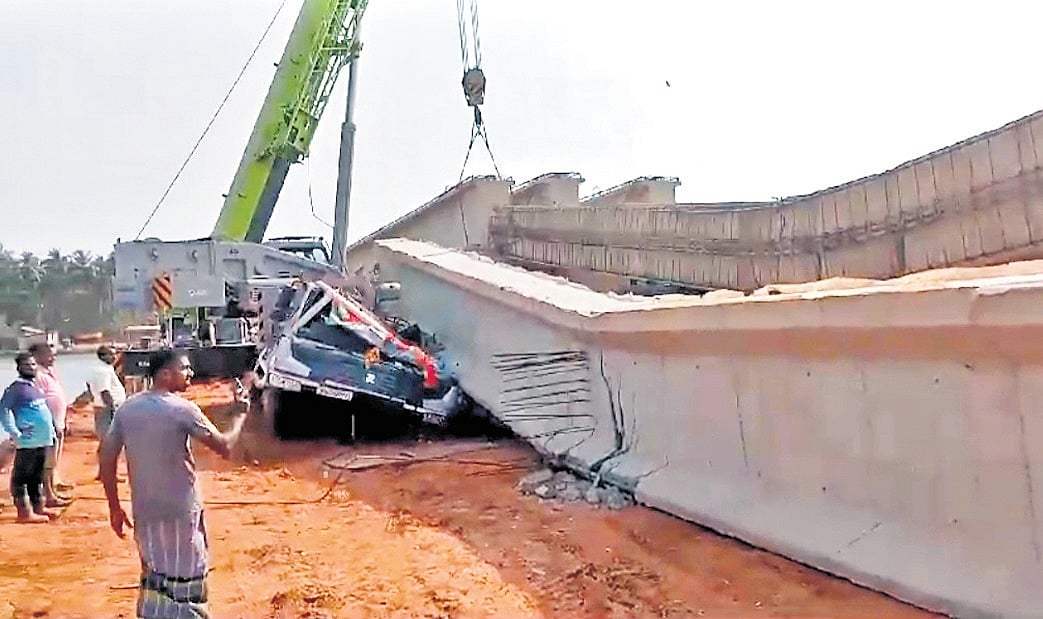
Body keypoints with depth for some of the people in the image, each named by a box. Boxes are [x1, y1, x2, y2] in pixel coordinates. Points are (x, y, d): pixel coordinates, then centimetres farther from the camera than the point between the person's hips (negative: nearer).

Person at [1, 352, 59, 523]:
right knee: (22, 477, -2)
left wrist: (52, 430, 17)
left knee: (37, 476, 16)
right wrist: (16, 434, -19)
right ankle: (25, 512, 1)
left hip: (43, 440, 9)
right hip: (28, 442, -9)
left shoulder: (35, 386, 16)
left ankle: (38, 508, 25)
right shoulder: (16, 387, -9)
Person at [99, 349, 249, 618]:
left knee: (154, 578, 20)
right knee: (186, 580, 7)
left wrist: (115, 507, 13)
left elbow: (106, 459, 5)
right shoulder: (182, 408, -15)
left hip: (144, 511, 6)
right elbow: (224, 446, -14)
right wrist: (240, 413, 2)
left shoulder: (126, 409, 3)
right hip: (180, 510, -6)